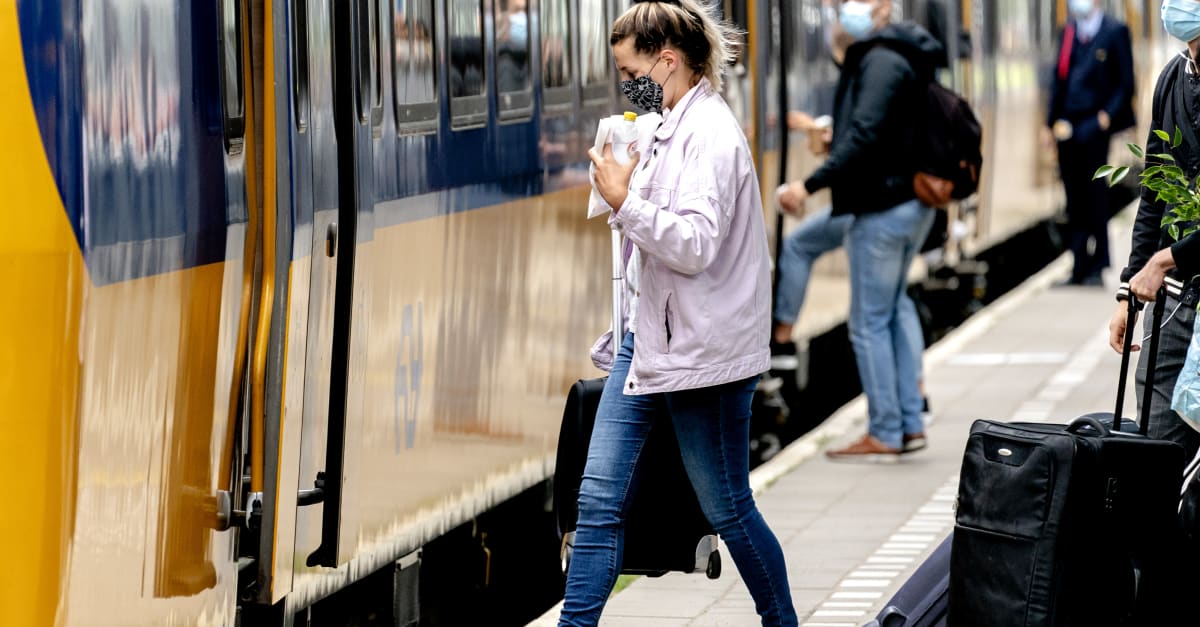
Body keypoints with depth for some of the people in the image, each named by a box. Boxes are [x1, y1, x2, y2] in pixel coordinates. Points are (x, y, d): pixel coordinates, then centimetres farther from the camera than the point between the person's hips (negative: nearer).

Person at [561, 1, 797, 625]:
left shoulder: (711, 133, -16)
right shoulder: (670, 127, 12)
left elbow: (696, 244, -25)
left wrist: (625, 202, -23)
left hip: (702, 354, -9)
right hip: (647, 337, 9)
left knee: (729, 511, 4)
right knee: (599, 498, 3)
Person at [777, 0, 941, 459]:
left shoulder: (882, 62, -17)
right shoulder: (898, 57, 15)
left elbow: (864, 137, -26)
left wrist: (811, 185, -27)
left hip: (882, 209, -10)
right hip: (911, 202, 10)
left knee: (869, 323, -4)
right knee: (890, 316, 17)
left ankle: (885, 434, 0)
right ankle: (909, 423, 19)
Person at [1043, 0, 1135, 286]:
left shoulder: (1115, 32, -1)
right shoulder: (1068, 32, 15)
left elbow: (1126, 84, -2)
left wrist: (1108, 116, -13)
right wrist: (1050, 123, 12)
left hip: (1094, 126, -5)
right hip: (1067, 124, 5)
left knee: (1094, 196, -5)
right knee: (1074, 200, 6)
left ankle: (1095, 268, 0)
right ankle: (1079, 268, 11)